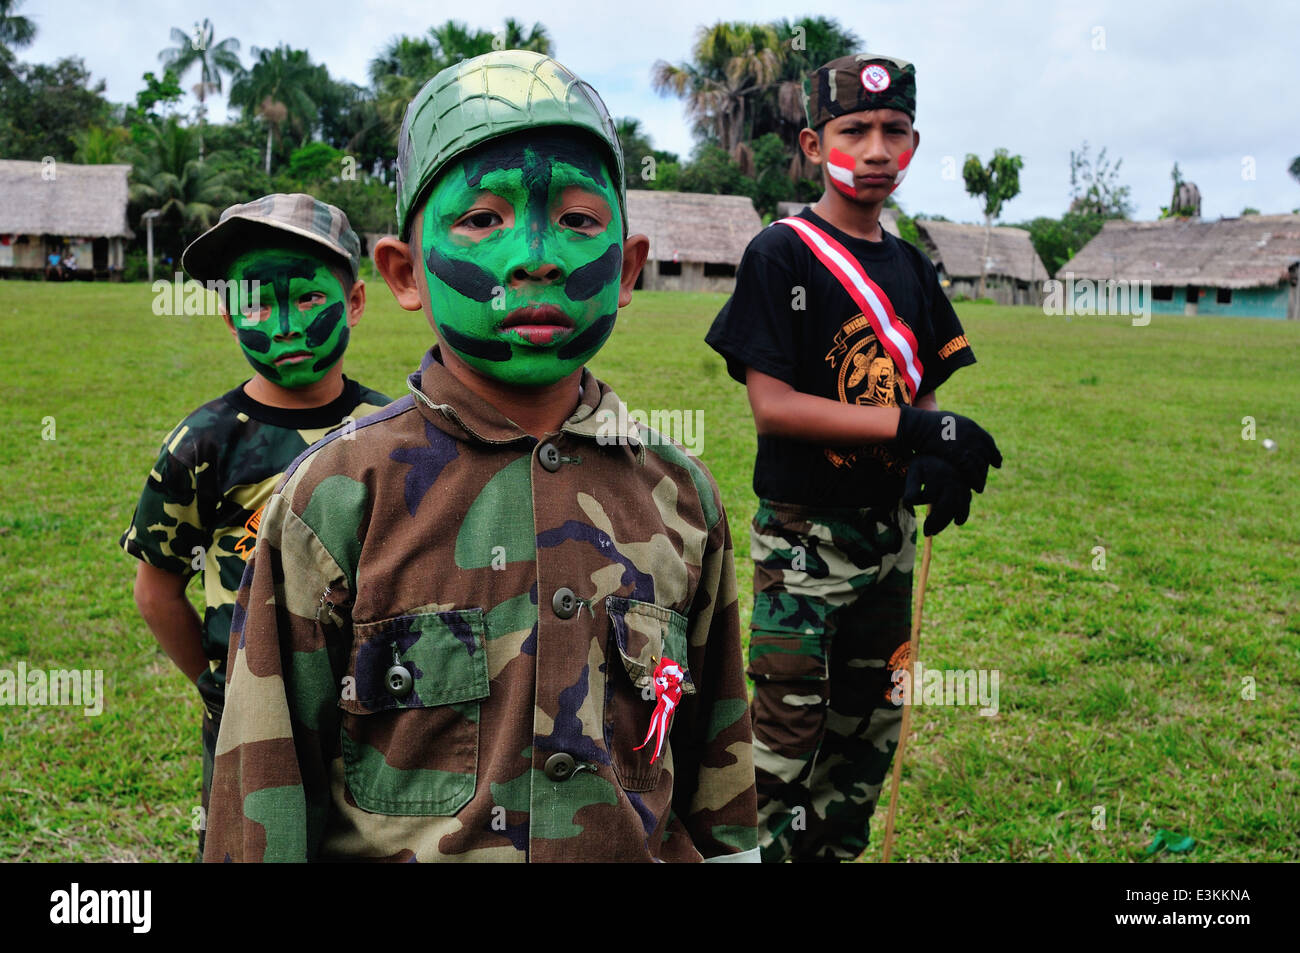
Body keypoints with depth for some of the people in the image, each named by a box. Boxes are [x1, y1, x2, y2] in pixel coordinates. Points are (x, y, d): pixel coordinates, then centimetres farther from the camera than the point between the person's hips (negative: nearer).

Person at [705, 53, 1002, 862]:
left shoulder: (911, 269, 10)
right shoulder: (782, 255, -9)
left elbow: (920, 393, 14)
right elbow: (771, 404, -17)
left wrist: (940, 465, -8)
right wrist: (912, 424, -23)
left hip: (889, 528, 7)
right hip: (805, 532, -6)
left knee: (872, 726, 16)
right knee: (788, 732, -1)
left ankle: (840, 849, 33)